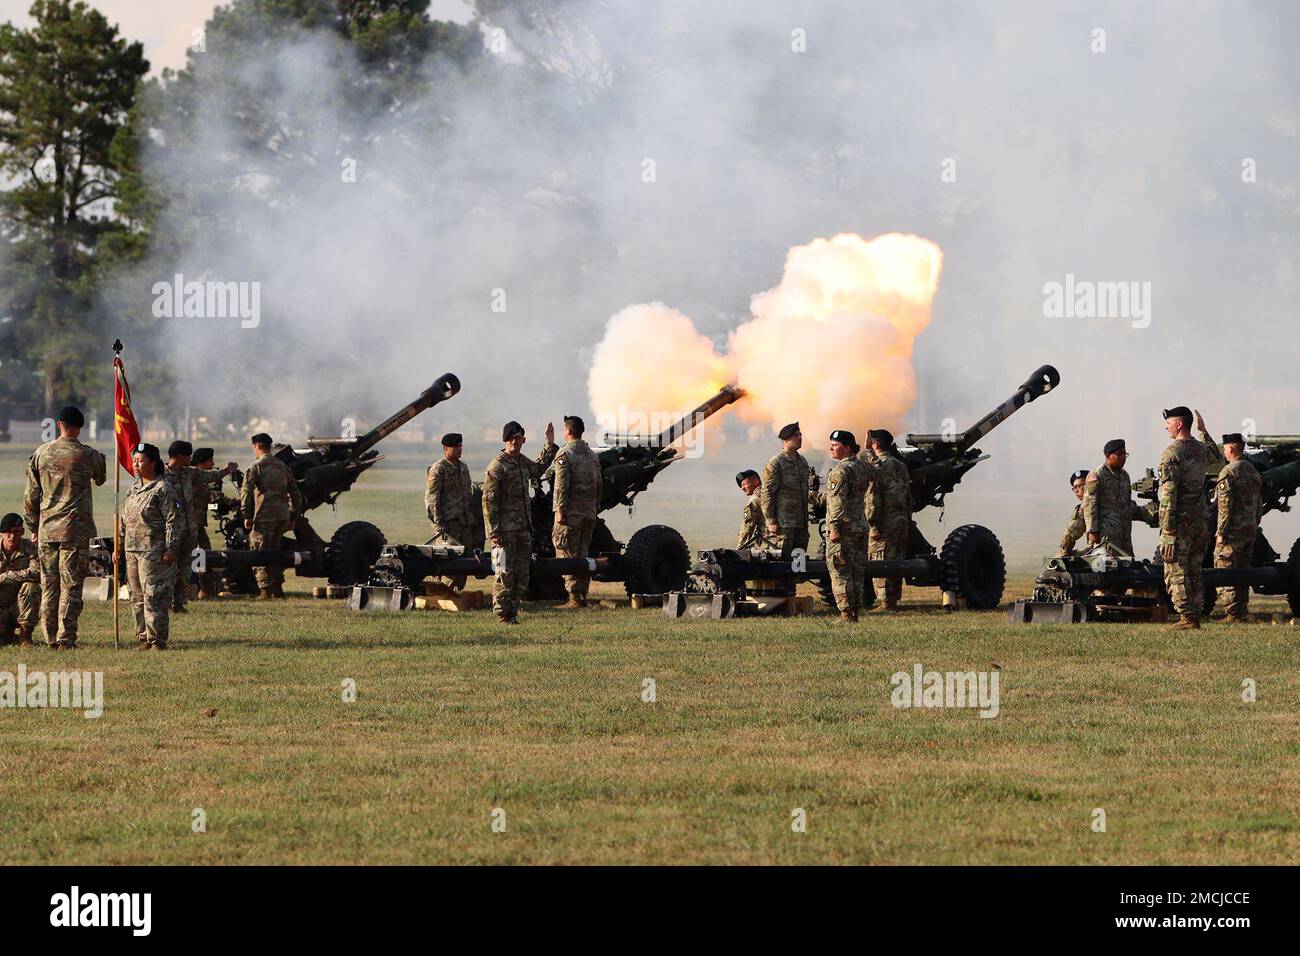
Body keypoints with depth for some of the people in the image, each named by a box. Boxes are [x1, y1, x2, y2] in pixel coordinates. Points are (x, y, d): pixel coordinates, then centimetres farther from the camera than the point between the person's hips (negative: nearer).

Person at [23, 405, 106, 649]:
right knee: (71, 585, -1)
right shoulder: (87, 455, -7)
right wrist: (101, 459, 33)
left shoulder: (41, 453, 3)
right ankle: (65, 638, -5)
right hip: (76, 529, -3)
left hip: (46, 529, 3)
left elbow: (31, 495, 7)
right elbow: (100, 479, 14)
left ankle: (51, 638, 11)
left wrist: (33, 527, 16)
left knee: (49, 586, 10)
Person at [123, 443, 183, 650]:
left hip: (154, 553, -8)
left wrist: (171, 549, -17)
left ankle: (157, 640, -8)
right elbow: (124, 521, 25)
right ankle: (143, 637, 17)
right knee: (137, 597, 10)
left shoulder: (164, 489, -7)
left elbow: (175, 521, -11)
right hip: (132, 551, 8)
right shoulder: (133, 489, 18)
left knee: (154, 596, -10)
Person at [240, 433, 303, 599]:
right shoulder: (283, 467, 17)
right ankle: (277, 588, 18)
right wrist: (292, 517, 24)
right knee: (275, 551, 18)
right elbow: (295, 494, 20)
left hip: (264, 516, -6)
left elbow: (246, 492, -12)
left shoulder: (255, 467, -3)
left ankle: (265, 590, -8)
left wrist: (247, 516, -6)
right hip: (282, 516, 6)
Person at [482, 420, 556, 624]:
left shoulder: (523, 462, 12)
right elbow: (489, 501, -13)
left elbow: (538, 469, 38)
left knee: (522, 574, 9)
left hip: (524, 529, 8)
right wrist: (493, 532, -18)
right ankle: (503, 614, 0)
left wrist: (550, 445, 31)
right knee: (505, 574, -5)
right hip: (505, 530, -8)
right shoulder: (497, 467, -11)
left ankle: (513, 611, 16)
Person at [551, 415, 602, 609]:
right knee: (583, 555, 11)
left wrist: (560, 510, -15)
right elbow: (598, 485, 18)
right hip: (589, 513, 7)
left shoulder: (565, 454, -8)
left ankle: (574, 598, -9)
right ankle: (583, 595, 11)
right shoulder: (592, 455, 15)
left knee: (567, 555, -4)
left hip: (571, 513, -7)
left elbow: (561, 485, -15)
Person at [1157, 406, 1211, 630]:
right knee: (1194, 573, 13)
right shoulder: (1201, 450, 8)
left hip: (1180, 520, -8)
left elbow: (1168, 495, -19)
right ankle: (1196, 618, 13)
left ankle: (1187, 618, -10)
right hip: (1200, 519, 8)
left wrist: (1168, 533, -20)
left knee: (1176, 572, -4)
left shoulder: (1172, 453, -14)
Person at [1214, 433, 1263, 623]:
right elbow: (1259, 505, 18)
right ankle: (1243, 612, 17)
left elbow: (1225, 505, -17)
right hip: (1250, 532, 8)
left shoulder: (1228, 472, -13)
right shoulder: (1254, 472, 13)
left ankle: (1233, 614, -8)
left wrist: (1221, 532, -14)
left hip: (1233, 529, -8)